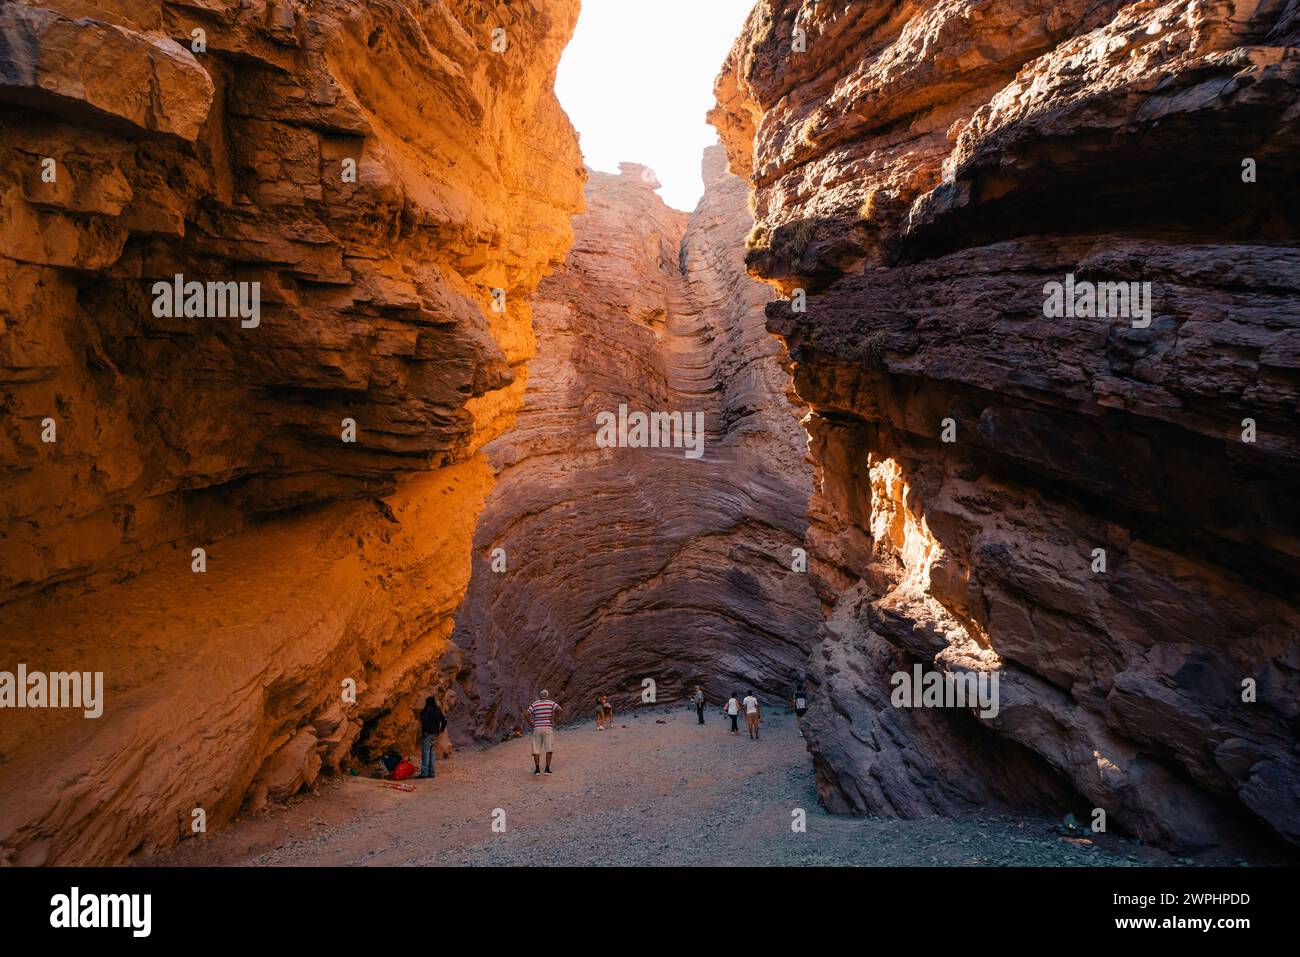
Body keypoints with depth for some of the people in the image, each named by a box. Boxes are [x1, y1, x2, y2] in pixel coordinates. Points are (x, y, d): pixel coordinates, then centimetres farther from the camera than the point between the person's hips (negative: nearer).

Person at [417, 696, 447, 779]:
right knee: (433, 753, 12)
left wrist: (424, 731, -17)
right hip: (435, 734, 7)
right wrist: (441, 730, 14)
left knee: (425, 753, -5)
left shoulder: (425, 710, -9)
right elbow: (444, 720, 12)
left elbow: (424, 721, -24)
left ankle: (424, 773, -6)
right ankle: (432, 772, 13)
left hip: (427, 734, -7)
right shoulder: (438, 711, 12)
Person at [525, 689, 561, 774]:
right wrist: (554, 721, -7)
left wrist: (532, 724, 4)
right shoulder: (551, 703, 1)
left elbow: (526, 714, -4)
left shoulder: (535, 704, 5)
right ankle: (547, 769, -4)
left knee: (536, 749, 7)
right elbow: (559, 709, -15)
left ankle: (537, 769, 0)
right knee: (548, 749, 2)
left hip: (537, 728, 1)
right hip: (548, 728, -1)